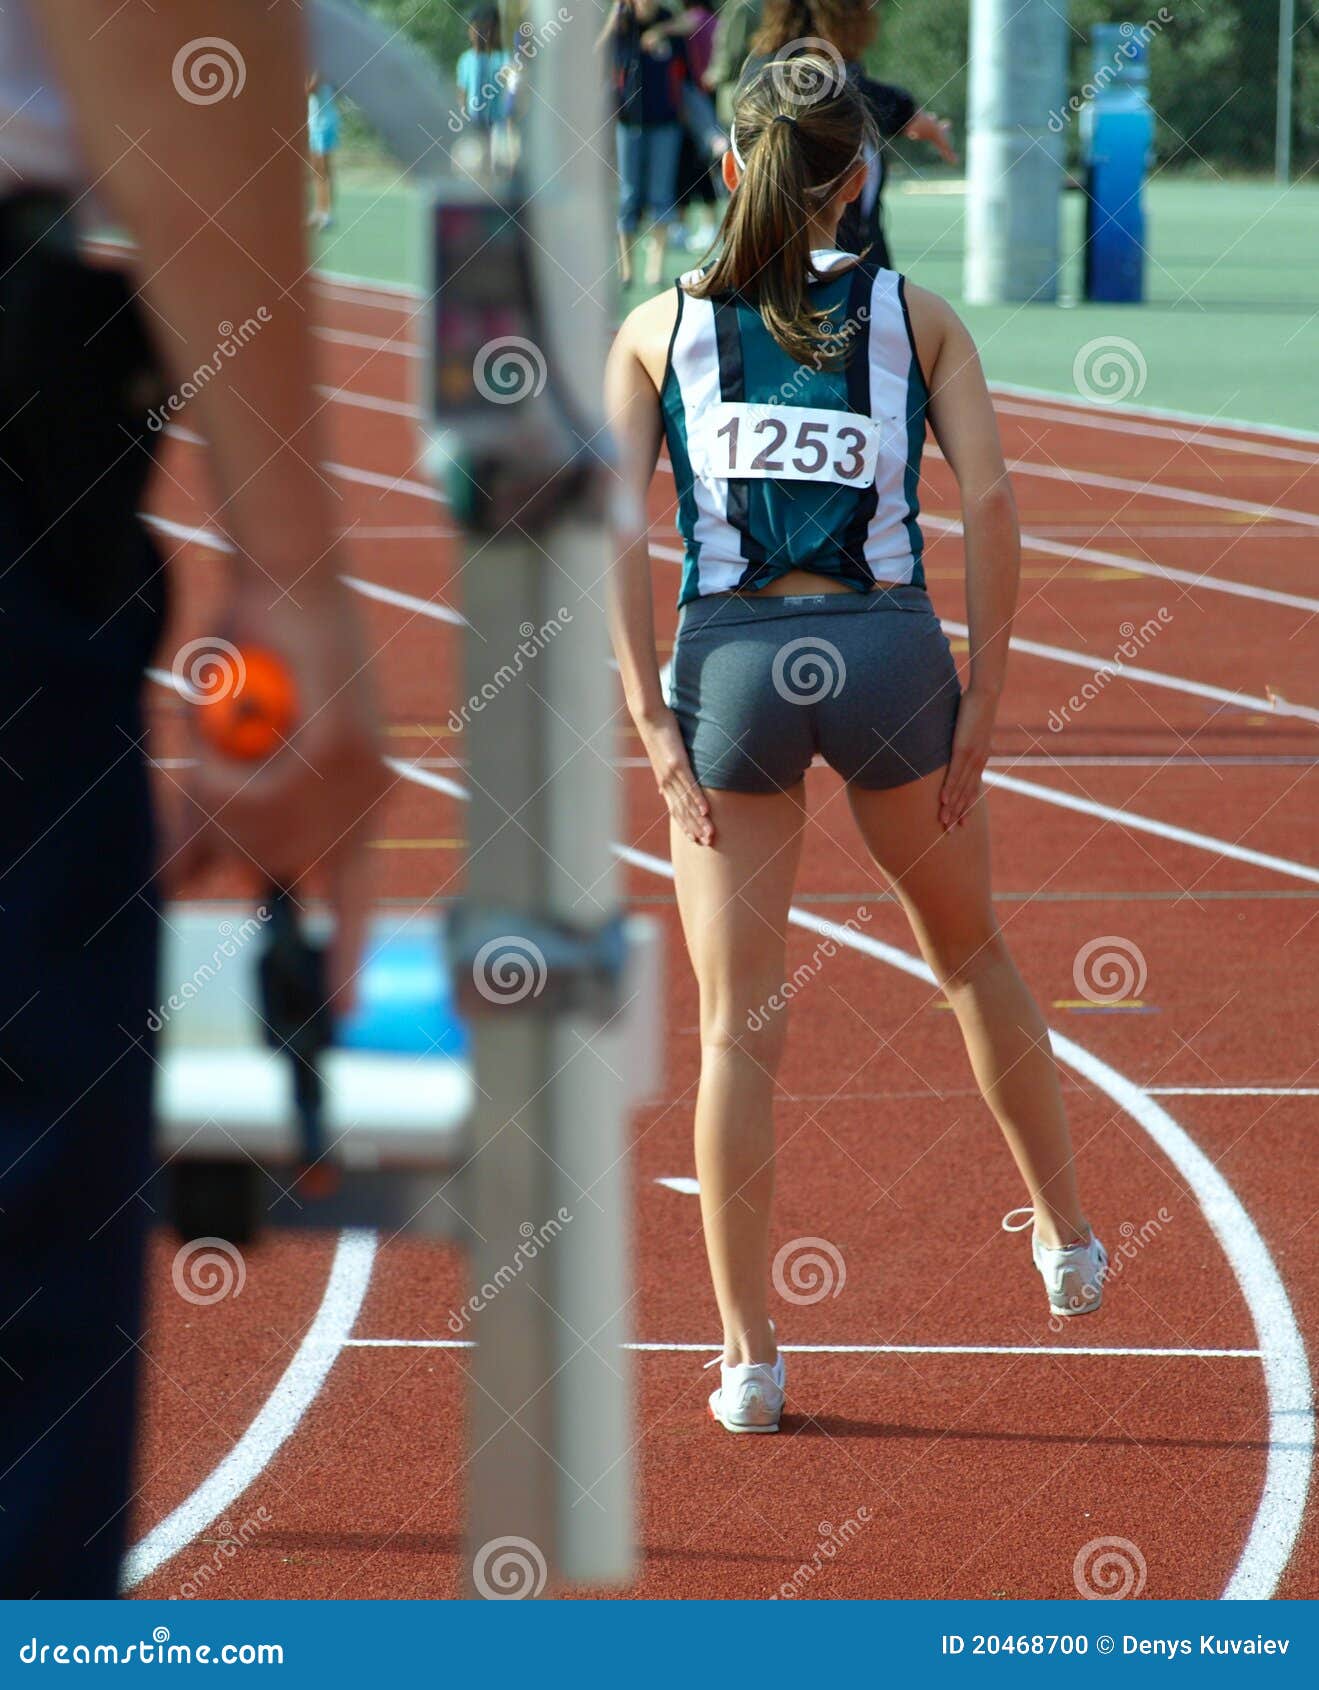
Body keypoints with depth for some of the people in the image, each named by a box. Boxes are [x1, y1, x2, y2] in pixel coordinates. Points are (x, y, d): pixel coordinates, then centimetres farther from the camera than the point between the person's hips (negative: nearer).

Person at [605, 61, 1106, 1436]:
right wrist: (981, 699, 2)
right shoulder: (916, 318, 8)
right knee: (969, 954, 24)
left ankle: (749, 1360, 2)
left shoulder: (657, 329, 8)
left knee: (737, 1025, 3)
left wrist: (650, 718, -2)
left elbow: (617, 530, -1)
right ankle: (1067, 1237, 34)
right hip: (888, 649, 0)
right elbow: (989, 506, -2)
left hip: (731, 661, 0)